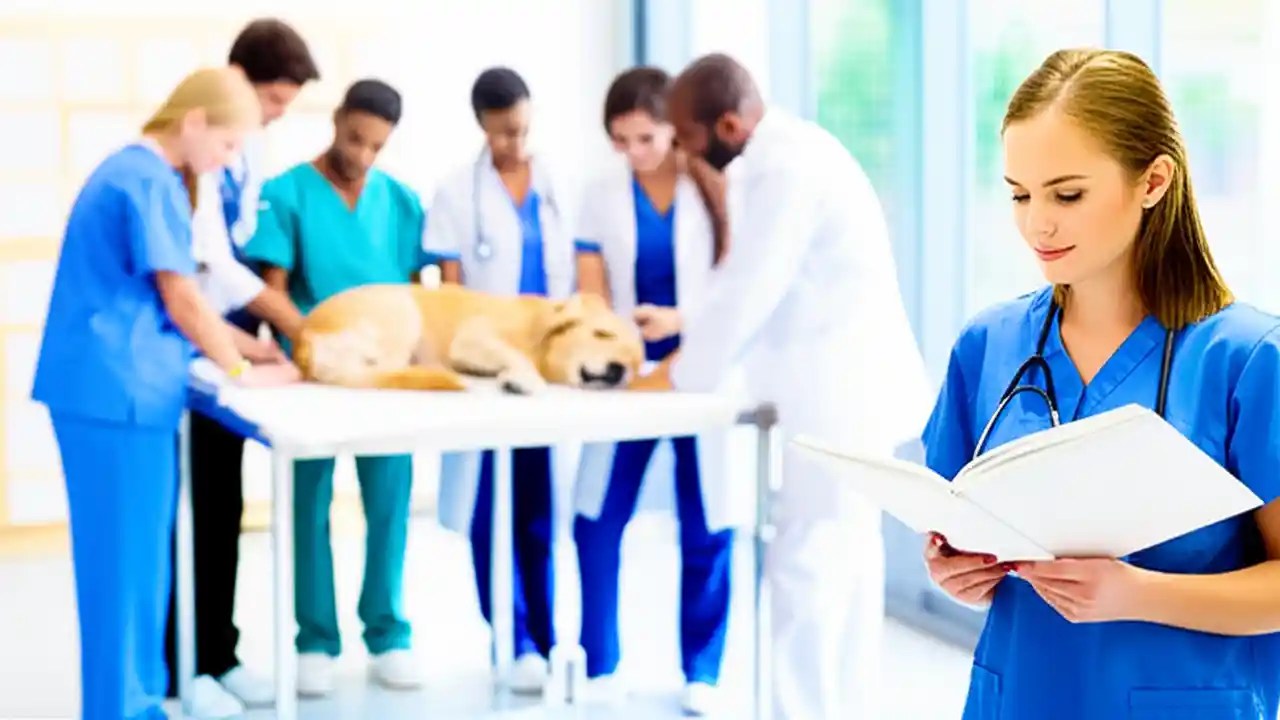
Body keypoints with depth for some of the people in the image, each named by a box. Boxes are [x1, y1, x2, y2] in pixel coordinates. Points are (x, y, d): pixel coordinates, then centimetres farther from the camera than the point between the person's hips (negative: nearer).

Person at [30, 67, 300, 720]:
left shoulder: (131, 171, 16)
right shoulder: (151, 182, -15)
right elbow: (182, 302, -15)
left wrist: (248, 347, 17)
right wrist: (245, 371, -1)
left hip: (112, 386, 10)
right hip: (119, 391, -10)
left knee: (136, 554, 14)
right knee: (125, 556, -3)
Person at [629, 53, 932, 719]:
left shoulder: (787, 169, -20)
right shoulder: (779, 156, 12)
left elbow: (750, 290, -20)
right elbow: (747, 281, 18)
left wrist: (677, 378, -10)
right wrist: (685, 334, 11)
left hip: (839, 391, -10)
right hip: (842, 387, 10)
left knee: (806, 568, -6)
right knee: (842, 564, 14)